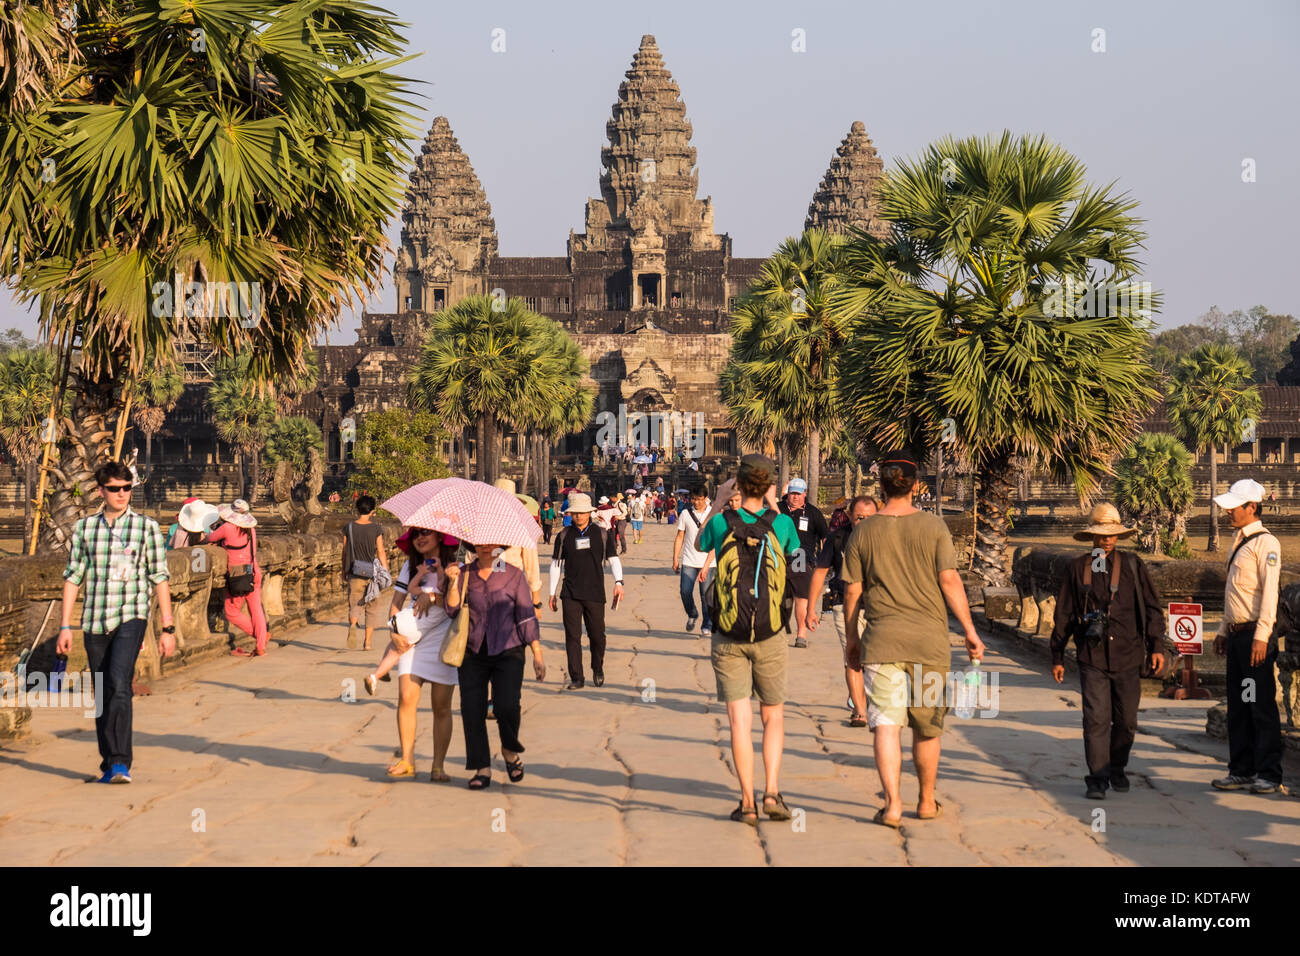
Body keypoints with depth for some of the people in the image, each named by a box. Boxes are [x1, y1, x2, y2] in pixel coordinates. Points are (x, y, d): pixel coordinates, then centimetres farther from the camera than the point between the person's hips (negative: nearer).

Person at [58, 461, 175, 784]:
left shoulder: (146, 527, 0)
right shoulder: (84, 528, 7)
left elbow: (160, 578, 2)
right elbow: (73, 577, 9)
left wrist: (168, 629, -1)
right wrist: (65, 627, 4)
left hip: (131, 617, -3)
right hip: (94, 621, 3)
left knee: (119, 685, -22)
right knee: (102, 696, 8)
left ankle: (121, 763, -22)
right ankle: (109, 765, 19)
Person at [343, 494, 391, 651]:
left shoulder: (349, 528, 0)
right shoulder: (376, 529, -5)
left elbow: (345, 552, 5)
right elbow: (381, 553, -5)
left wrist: (344, 574, 15)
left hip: (355, 573, 1)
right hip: (372, 573, -1)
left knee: (354, 605, 6)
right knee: (372, 608, 11)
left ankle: (352, 624, -27)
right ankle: (368, 642, 12)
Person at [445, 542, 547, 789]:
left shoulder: (514, 574, 2)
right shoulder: (464, 574, 8)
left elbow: (527, 616, 3)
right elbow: (452, 610, 0)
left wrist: (537, 655, 1)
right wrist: (453, 583, -15)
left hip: (507, 652, -2)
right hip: (473, 653, 2)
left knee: (507, 706, -17)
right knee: (472, 710, -5)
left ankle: (510, 751, 12)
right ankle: (482, 769, 7)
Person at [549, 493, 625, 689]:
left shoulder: (601, 534, 5)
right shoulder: (564, 536, 7)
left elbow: (613, 559, 9)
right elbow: (556, 564, 12)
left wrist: (618, 582, -7)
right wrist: (552, 593, 10)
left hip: (595, 593, 0)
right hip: (570, 595, 0)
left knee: (597, 636, 4)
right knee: (572, 636, -4)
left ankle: (598, 670, 29)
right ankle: (576, 678, 2)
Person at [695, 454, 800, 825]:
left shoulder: (721, 522, -6)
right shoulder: (780, 523, -5)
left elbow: (699, 544, 17)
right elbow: (795, 553, 18)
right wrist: (774, 509, 18)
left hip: (728, 640, 0)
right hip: (770, 638, 0)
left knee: (740, 721, 1)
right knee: (773, 716, 15)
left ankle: (748, 803, 0)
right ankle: (772, 792, 2)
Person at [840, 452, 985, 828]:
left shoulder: (862, 532, 1)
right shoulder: (933, 526, -3)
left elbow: (852, 590, 4)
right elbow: (949, 581, -6)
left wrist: (851, 637, 16)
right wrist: (970, 630, 0)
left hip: (881, 639, 0)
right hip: (929, 640, 0)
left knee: (886, 723, -2)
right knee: (927, 725, 14)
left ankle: (892, 802, -16)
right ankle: (927, 801, 26)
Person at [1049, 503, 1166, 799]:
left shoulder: (1132, 566, 6)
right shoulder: (1077, 569, 5)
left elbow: (1153, 608, 10)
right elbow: (1064, 615, 9)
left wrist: (1156, 646, 2)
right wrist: (1057, 657, 10)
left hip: (1127, 656, 1)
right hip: (1092, 658, -1)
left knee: (1126, 720, 8)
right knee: (1096, 719, -8)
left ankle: (1117, 770, 29)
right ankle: (1097, 779, -3)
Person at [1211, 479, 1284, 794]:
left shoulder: (1266, 543, -10)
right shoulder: (1238, 541, 18)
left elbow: (1269, 591, -16)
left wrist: (1261, 637, -22)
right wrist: (1223, 631, 22)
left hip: (1256, 636, -9)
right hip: (1236, 635, 9)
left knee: (1261, 706, -5)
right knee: (1238, 706, 10)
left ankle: (1269, 774, 0)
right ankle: (1242, 771, 16)